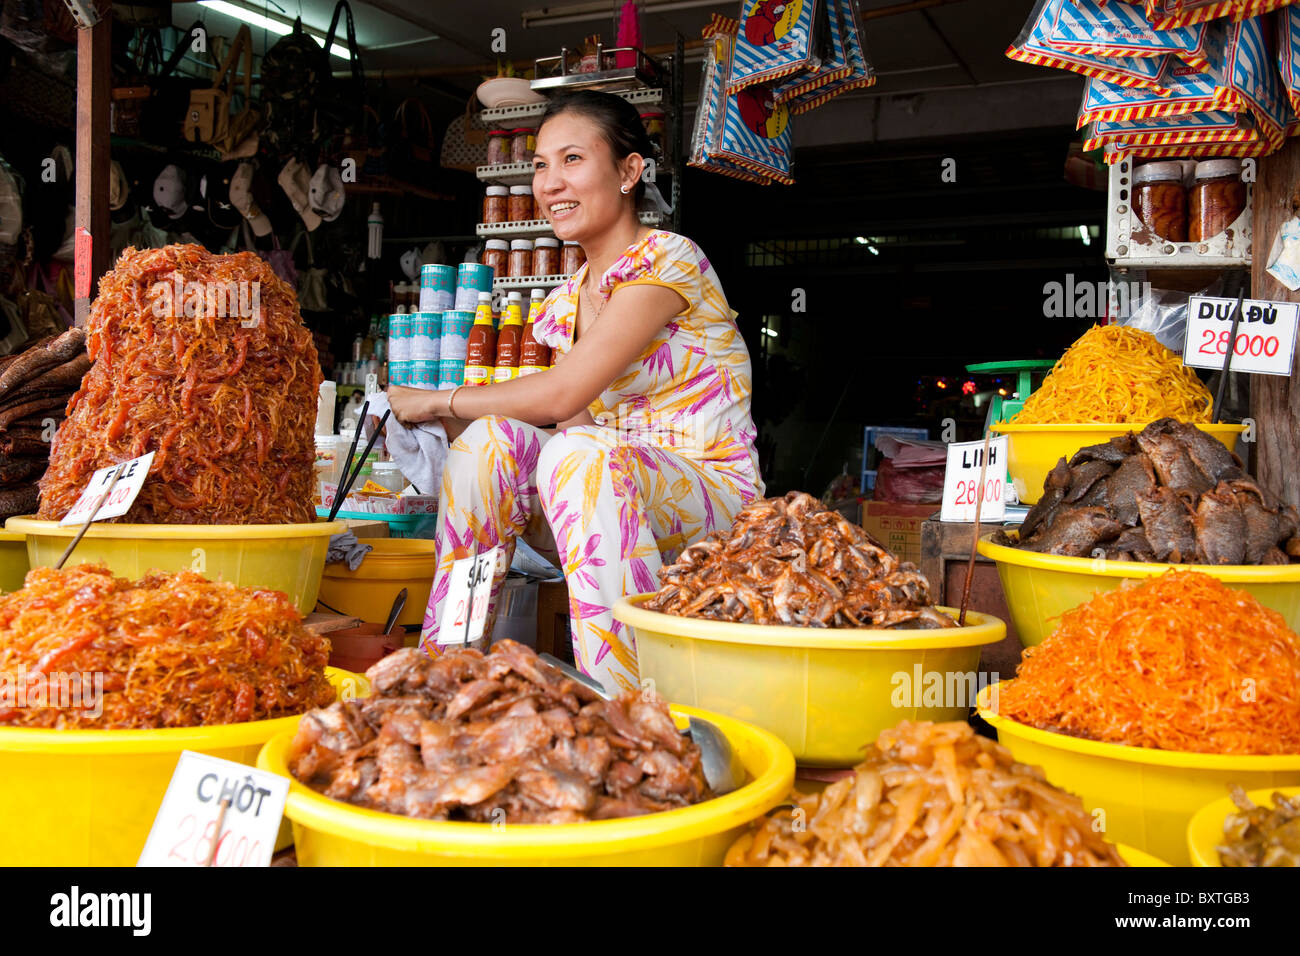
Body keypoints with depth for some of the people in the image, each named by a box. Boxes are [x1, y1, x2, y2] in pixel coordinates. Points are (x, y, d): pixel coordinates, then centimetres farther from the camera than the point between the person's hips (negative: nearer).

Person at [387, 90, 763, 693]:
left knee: (578, 454, -34)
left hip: (710, 493, -6)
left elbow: (562, 395, -20)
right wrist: (451, 419, -9)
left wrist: (436, 401, -9)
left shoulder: (667, 259, -11)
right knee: (492, 438, -18)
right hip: (607, 497, 6)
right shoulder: (566, 302, 13)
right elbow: (566, 414, 5)